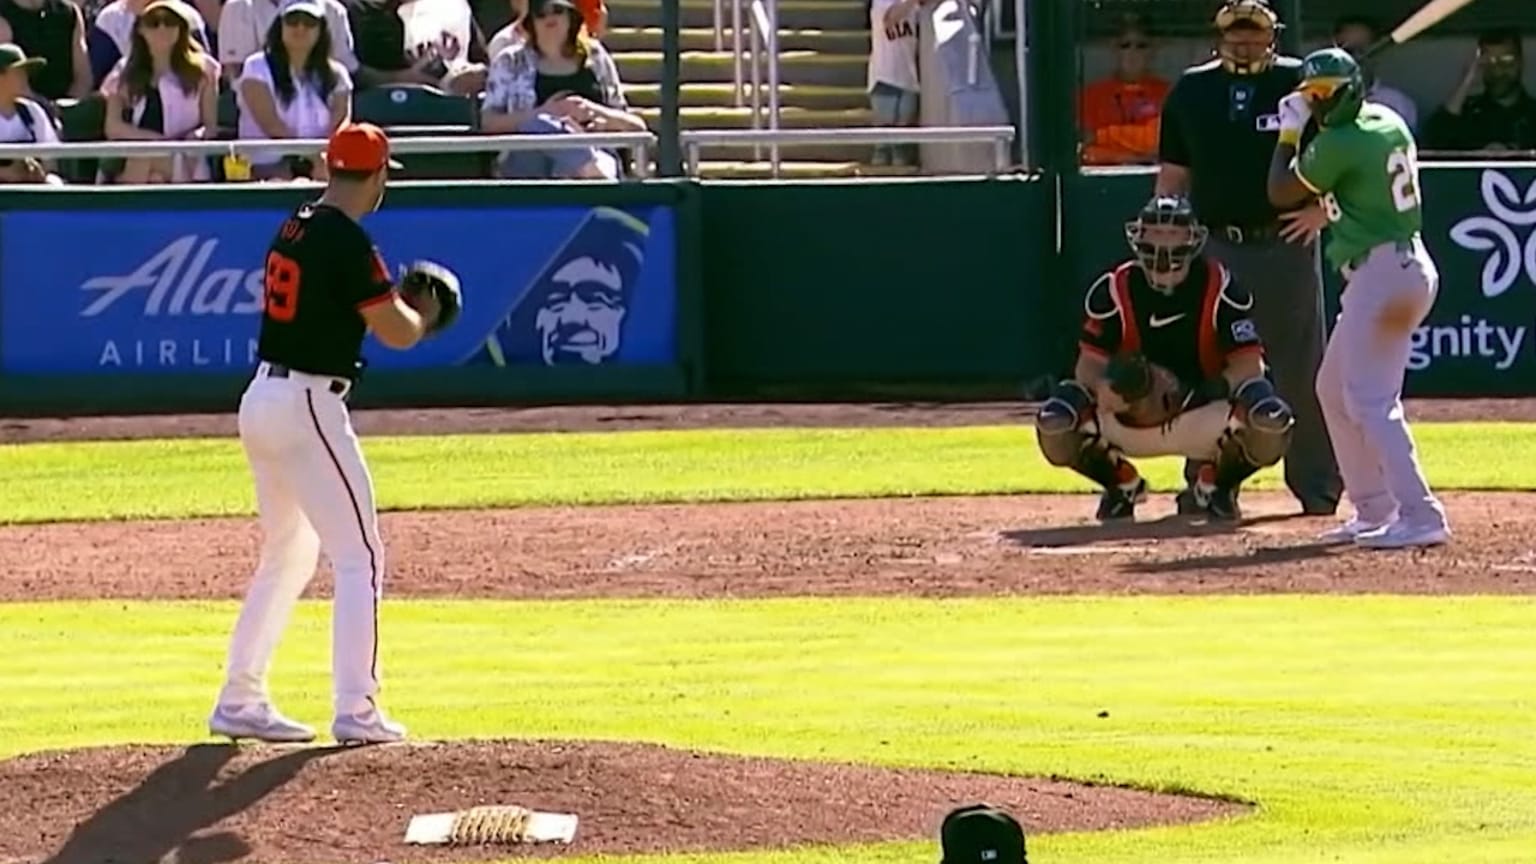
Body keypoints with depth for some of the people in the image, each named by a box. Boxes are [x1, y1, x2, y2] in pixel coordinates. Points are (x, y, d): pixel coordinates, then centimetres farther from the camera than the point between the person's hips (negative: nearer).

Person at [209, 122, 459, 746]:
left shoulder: (294, 228, 11)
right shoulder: (348, 241, -15)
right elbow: (396, 333, -13)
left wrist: (390, 301, 17)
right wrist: (425, 313, 9)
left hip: (262, 399, 9)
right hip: (307, 407, -9)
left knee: (287, 554, 19)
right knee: (358, 555, -3)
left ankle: (239, 702, 19)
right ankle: (355, 712, -7)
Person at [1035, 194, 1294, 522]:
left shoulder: (1220, 289, -13)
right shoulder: (1114, 291, -9)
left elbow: (1248, 366, -15)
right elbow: (1090, 366, -9)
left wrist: (1200, 393, -34)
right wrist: (1103, 389, -34)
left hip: (1205, 414, -1)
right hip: (1130, 416, 1)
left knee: (1271, 423, -32)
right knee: (1055, 426, -25)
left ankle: (1215, 485, 2)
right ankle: (1123, 484, 7)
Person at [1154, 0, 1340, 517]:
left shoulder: (1300, 83, -1)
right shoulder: (1191, 90, 7)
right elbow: (1172, 175, 11)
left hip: (1286, 243, -2)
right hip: (1215, 247, 2)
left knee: (1302, 372, 2)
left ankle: (1317, 486, 9)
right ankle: (1203, 485, 12)